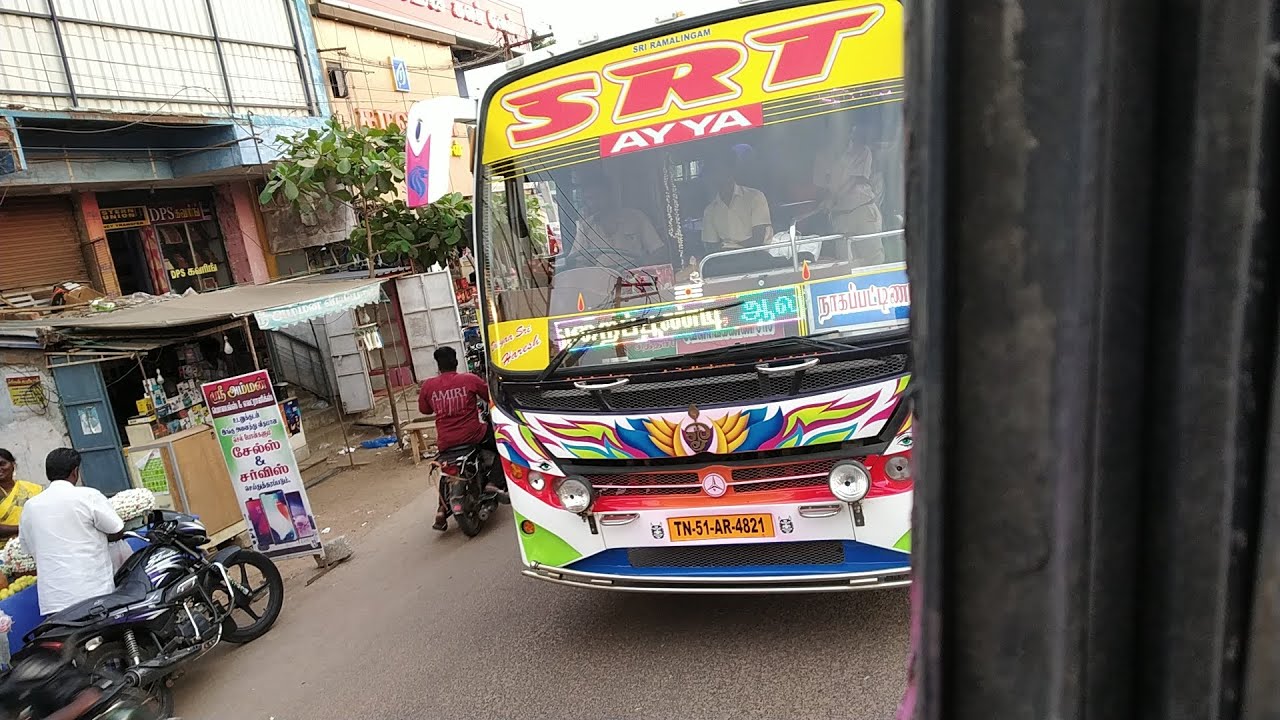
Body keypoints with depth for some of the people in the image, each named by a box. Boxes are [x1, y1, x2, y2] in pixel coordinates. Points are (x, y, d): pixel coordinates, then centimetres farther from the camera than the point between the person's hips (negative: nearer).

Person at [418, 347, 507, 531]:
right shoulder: (470, 379, -7)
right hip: (473, 435, -4)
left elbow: (424, 410, 13)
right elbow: (491, 398, 5)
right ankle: (494, 482, 1)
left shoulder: (428, 385, -2)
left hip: (445, 442, 4)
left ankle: (442, 509, 23)